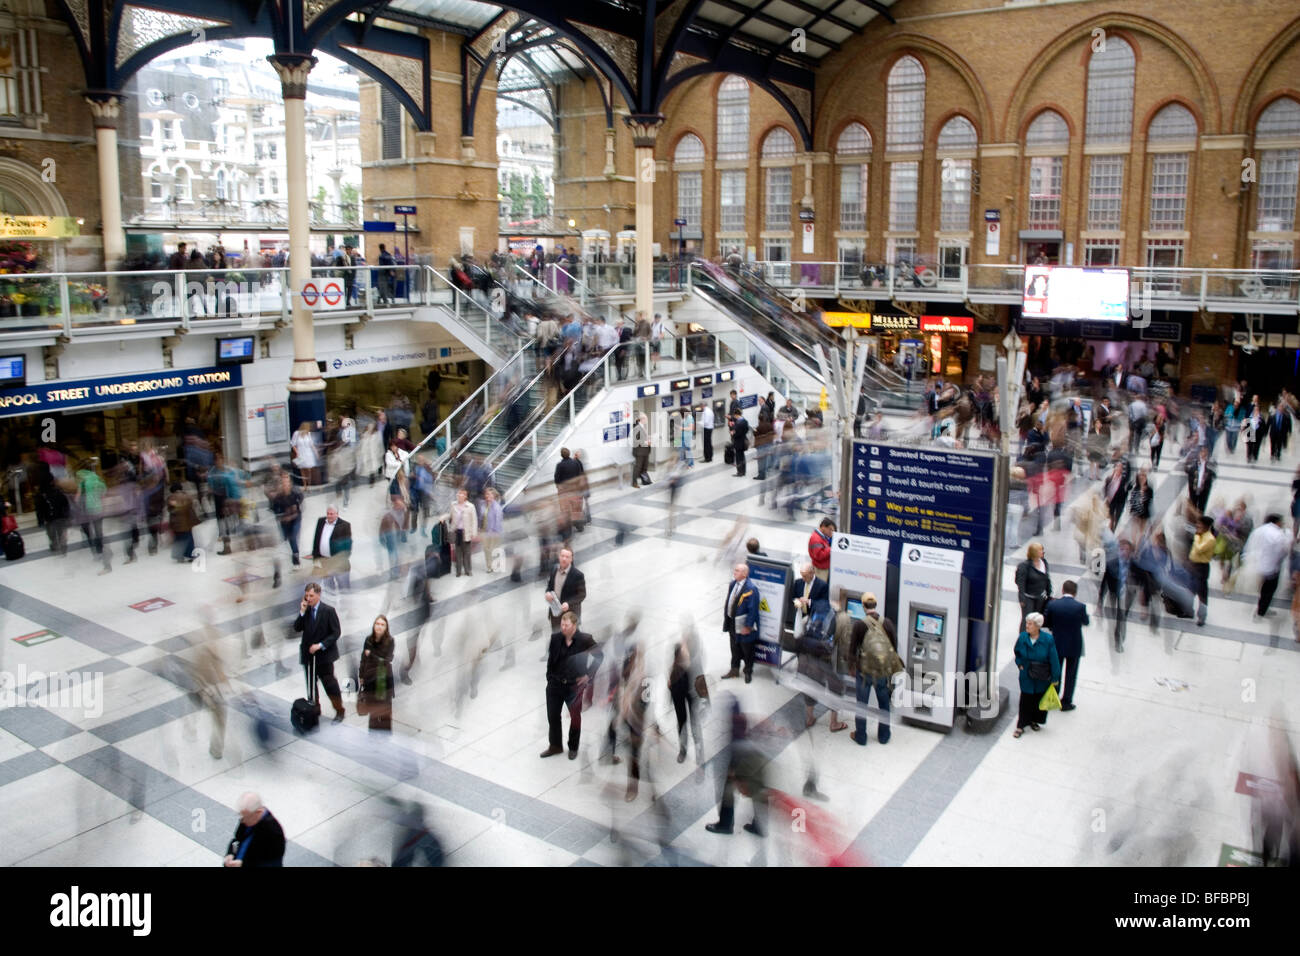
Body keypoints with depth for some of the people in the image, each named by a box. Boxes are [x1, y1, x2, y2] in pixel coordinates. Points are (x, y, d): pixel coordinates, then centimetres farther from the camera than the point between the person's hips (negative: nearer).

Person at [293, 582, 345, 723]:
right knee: (310, 685, 11)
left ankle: (339, 712, 11)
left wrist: (320, 645, -18)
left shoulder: (328, 611, -8)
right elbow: (297, 628, -1)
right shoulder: (304, 610, 6)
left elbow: (336, 632, -10)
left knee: (330, 685, -1)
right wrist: (302, 612, -12)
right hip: (308, 654, 5)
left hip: (324, 655, -5)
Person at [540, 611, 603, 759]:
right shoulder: (555, 638, -7)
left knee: (575, 718, 13)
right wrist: (549, 677, 1)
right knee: (553, 716, 13)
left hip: (574, 686, -3)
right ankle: (555, 746, 32)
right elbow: (550, 659, 3)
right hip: (555, 684, 3)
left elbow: (600, 657, -7)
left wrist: (589, 675, -14)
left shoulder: (585, 640, -15)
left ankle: (573, 748, 32)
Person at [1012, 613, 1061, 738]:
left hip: (1042, 679, -1)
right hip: (1026, 677, 1)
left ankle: (1034, 721, 36)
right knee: (1025, 700, 4)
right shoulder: (1022, 637, -9)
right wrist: (1020, 664, -3)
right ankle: (1021, 726, 14)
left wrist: (1055, 678, -7)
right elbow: (1017, 653, 11)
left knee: (1039, 700, 14)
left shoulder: (1048, 639, -17)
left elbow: (1053, 659, -10)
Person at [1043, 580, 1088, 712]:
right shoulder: (1080, 606, -19)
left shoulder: (1052, 604, -14)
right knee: (1071, 675, 14)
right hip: (1074, 646, -2)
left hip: (1057, 645, 2)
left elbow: (1045, 622, -7)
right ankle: (1066, 702, 19)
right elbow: (1086, 622, -1)